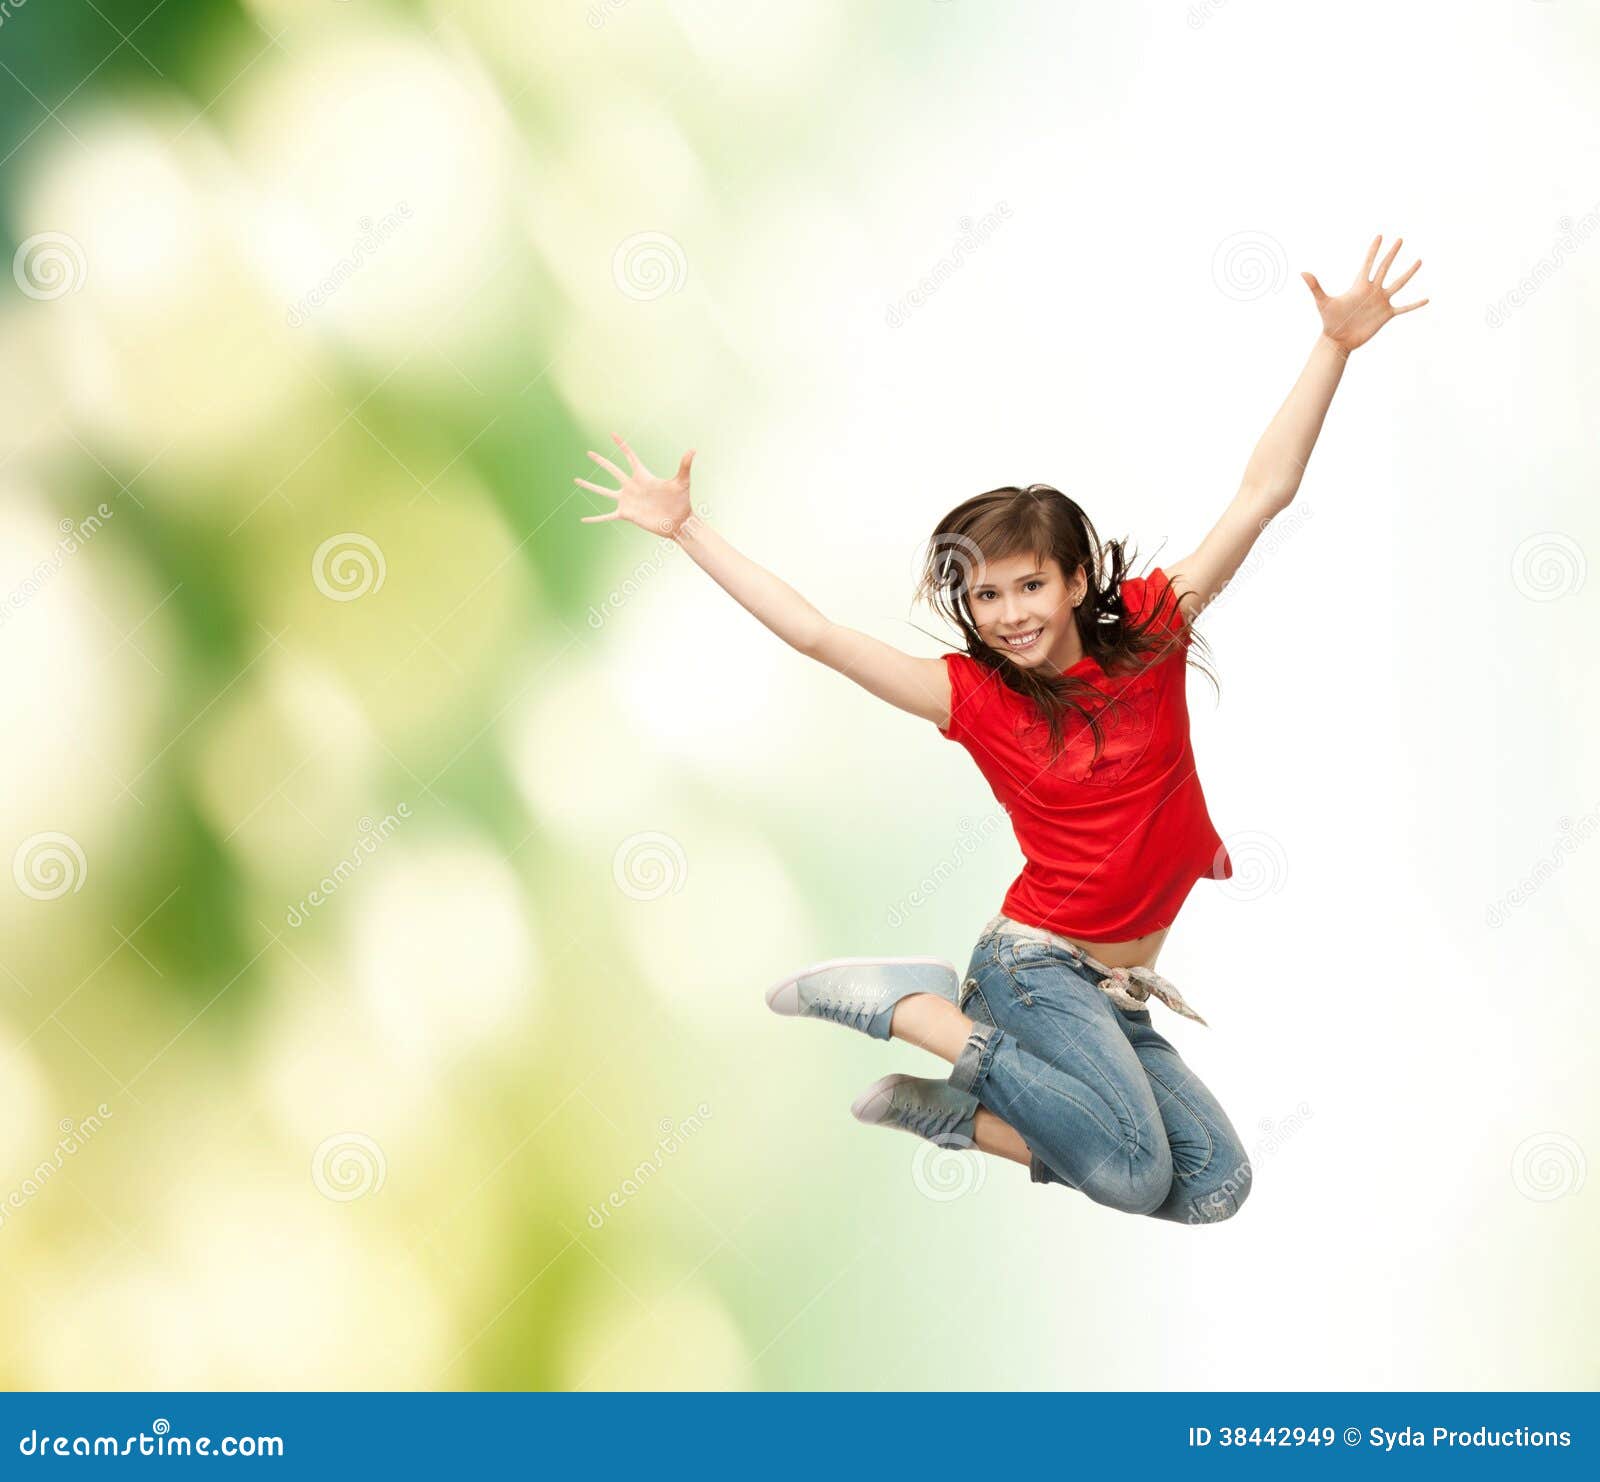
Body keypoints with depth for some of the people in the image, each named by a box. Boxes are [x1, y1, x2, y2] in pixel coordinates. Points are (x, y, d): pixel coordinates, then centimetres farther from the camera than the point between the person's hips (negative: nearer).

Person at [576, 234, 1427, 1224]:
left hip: (1117, 993, 5)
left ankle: (948, 1108, 5)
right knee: (1135, 1176, -23)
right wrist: (686, 528, -7)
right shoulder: (975, 695, -5)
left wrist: (1336, 344, -8)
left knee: (1217, 1189, -4)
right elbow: (815, 634, -7)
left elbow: (1264, 493, -2)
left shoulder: (1148, 631, 1)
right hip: (1038, 966, -5)